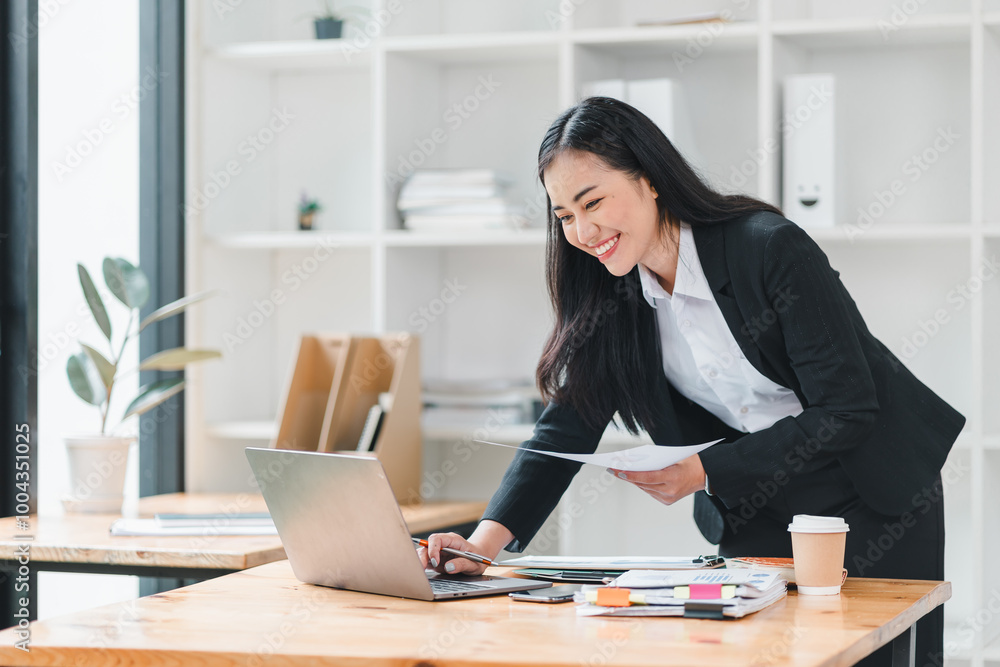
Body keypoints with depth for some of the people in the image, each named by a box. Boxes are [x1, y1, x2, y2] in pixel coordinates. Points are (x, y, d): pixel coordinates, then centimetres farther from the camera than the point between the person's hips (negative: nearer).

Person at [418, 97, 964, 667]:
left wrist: (704, 472, -29)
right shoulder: (614, 298, -5)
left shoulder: (770, 248, -23)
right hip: (757, 512, 5)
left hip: (876, 498, -4)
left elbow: (846, 410, -23)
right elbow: (566, 430, -8)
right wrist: (485, 543, -23)